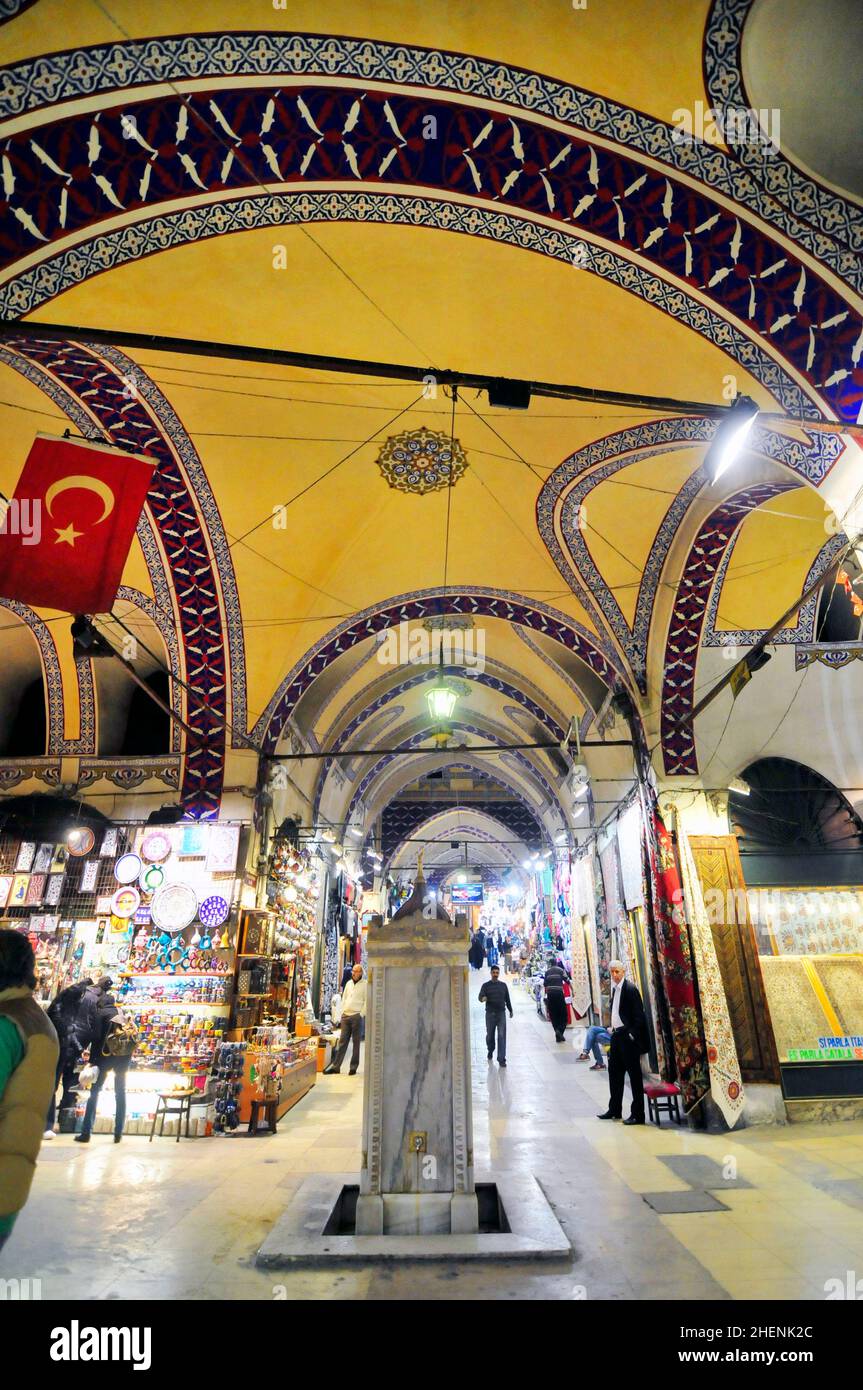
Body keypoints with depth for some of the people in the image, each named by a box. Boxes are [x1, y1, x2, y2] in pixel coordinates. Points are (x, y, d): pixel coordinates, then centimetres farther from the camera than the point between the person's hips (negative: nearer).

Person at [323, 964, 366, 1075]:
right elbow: (344, 998, 18)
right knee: (342, 1041, 6)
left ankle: (353, 1067, 12)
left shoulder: (365, 985, -5)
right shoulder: (349, 983, 13)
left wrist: (361, 1014, -13)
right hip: (345, 1015, 5)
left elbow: (366, 1002, -8)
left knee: (356, 1042, 3)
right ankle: (336, 1066, 9)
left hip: (356, 1016, -5)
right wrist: (342, 1012, 9)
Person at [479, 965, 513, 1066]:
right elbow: (480, 996, -10)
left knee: (502, 1036, -6)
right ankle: (490, 1051, 40)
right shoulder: (486, 985, 0)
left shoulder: (503, 985, 6)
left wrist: (510, 1010, 19)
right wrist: (483, 998, -33)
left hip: (501, 1013, 0)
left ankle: (501, 1059, -3)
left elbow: (507, 999, 15)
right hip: (490, 1013, 0)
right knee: (490, 1035, 12)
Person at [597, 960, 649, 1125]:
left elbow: (638, 1015, -16)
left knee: (634, 1075, 1)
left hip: (628, 1036, -9)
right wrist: (613, 1027, 10)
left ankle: (638, 1114, 9)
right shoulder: (614, 989, 12)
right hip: (617, 1034, 9)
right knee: (614, 1072, 16)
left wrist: (633, 1034, -17)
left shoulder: (630, 989, -14)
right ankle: (615, 1110, 29)